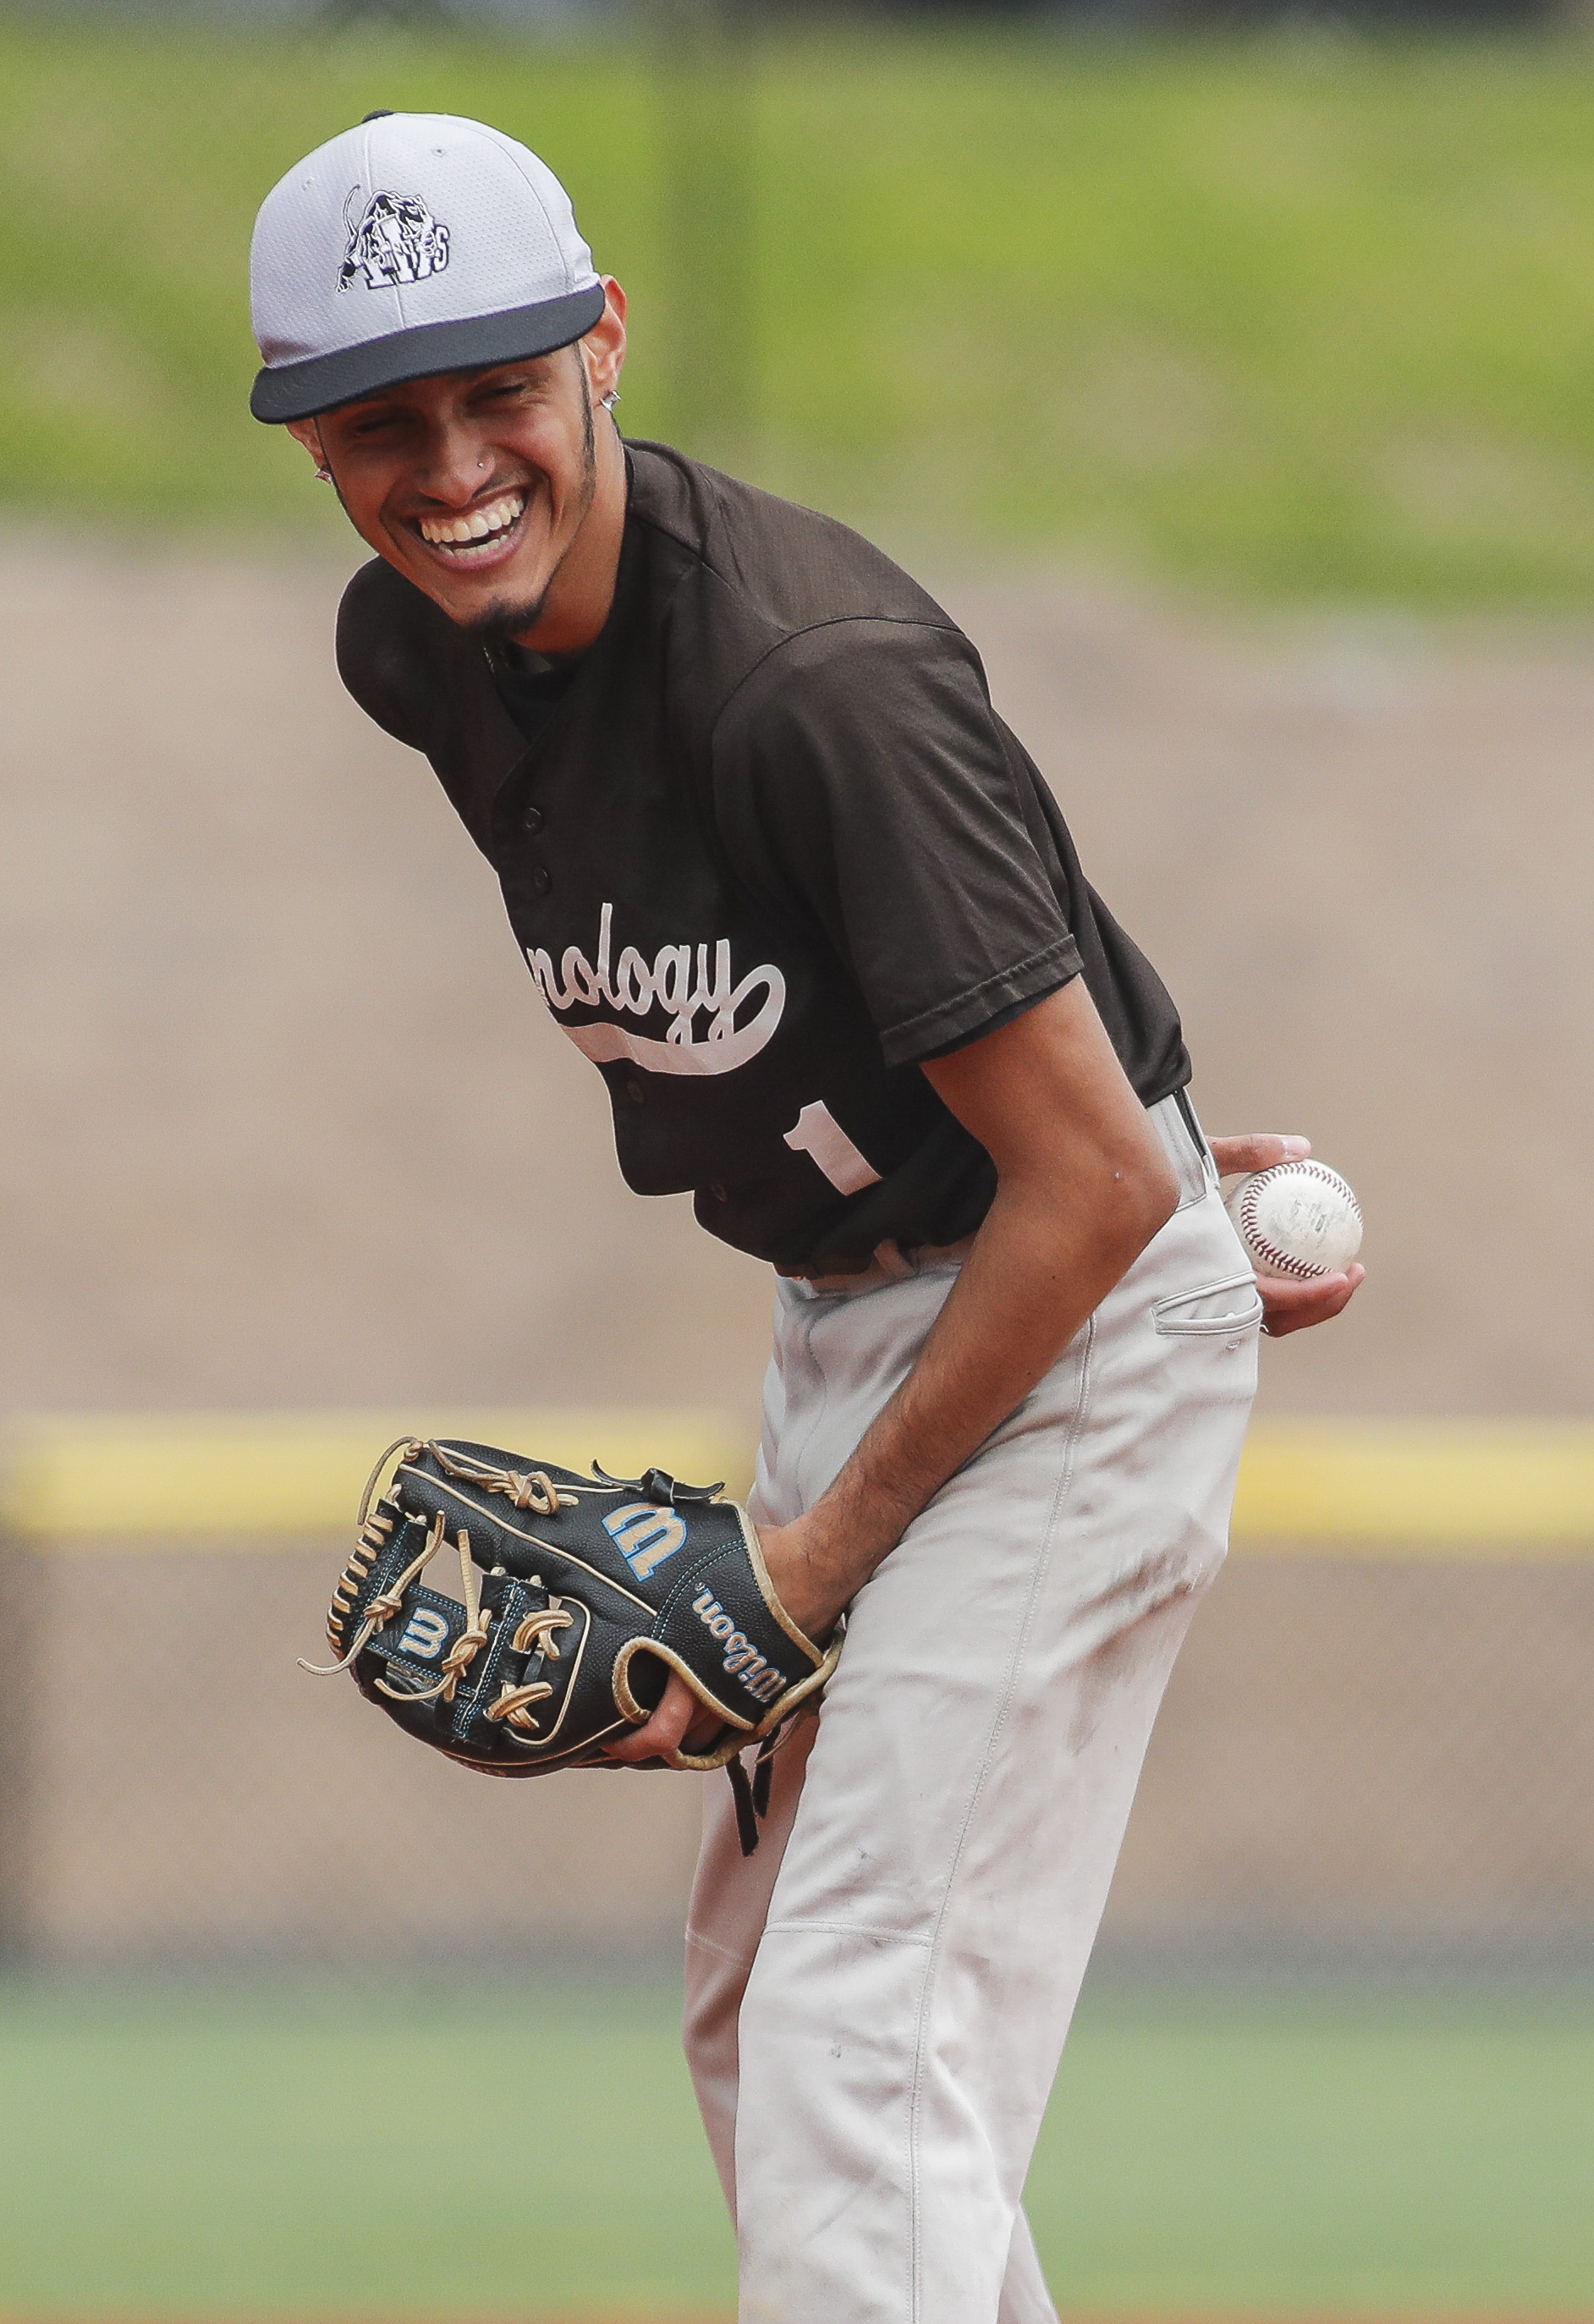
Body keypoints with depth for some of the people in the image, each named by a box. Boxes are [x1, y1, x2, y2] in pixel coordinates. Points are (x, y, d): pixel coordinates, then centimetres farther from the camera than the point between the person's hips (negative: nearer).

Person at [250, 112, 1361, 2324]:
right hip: (850, 1305, 10)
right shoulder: (418, 649, -2)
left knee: (864, 2028, -19)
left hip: (1079, 1321, -10)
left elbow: (1090, 1186, -25)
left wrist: (822, 1557, -18)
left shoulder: (814, 683, -28)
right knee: (752, 2000, 15)